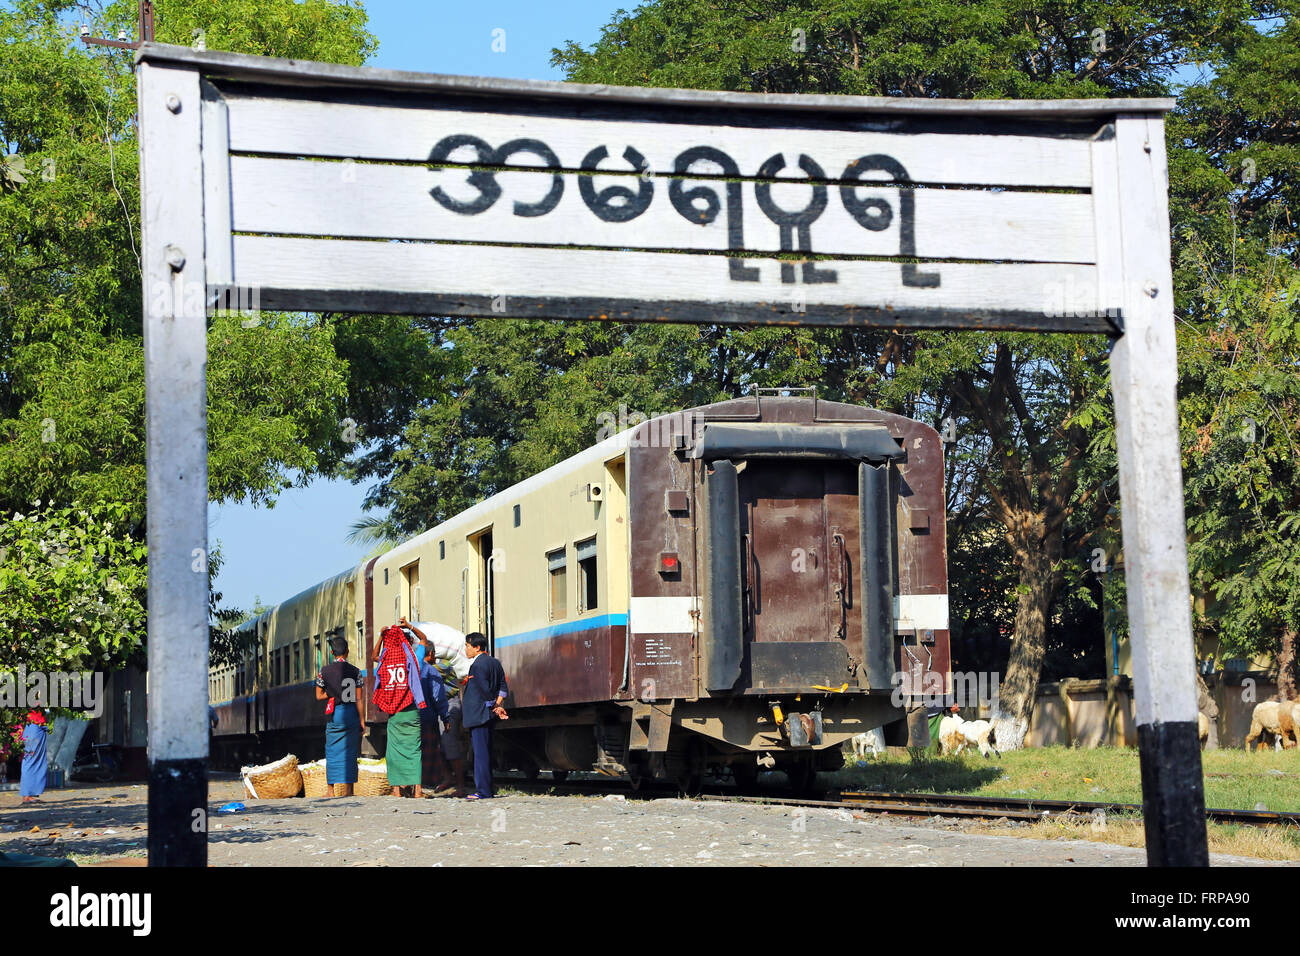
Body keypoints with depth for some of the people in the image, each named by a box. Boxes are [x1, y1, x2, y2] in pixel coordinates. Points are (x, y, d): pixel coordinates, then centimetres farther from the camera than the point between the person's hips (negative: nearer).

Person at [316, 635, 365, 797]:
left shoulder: (324, 671, -1)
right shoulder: (355, 671, -3)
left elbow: (319, 696, 2)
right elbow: (358, 699, -4)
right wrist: (362, 721, 0)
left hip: (334, 713, 0)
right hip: (351, 712, 0)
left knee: (332, 751, 6)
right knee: (350, 751, 6)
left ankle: (330, 788, 1)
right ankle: (348, 788, 5)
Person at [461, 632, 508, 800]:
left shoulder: (477, 665, -14)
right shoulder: (494, 662, 15)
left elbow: (485, 690, -17)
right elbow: (503, 687, 16)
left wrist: (495, 707, -6)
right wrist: (498, 705, 6)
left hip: (478, 714, -10)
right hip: (488, 715, 10)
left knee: (480, 753, -9)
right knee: (485, 753, 13)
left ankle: (483, 791, -10)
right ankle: (486, 789, 16)